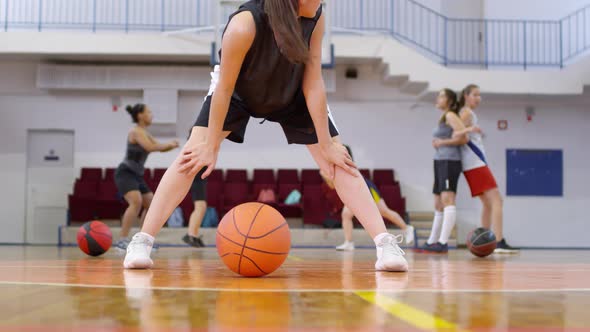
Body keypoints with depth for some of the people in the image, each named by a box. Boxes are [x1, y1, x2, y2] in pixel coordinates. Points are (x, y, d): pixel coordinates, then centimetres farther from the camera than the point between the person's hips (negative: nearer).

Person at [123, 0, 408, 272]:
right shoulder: (245, 25, -39)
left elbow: (312, 85, -21)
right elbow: (225, 89, -29)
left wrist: (326, 144, -19)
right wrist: (210, 147, -22)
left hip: (292, 95, 3)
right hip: (238, 93, -2)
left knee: (338, 160, -9)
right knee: (193, 154, -19)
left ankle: (386, 243, -7)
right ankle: (141, 242, -14)